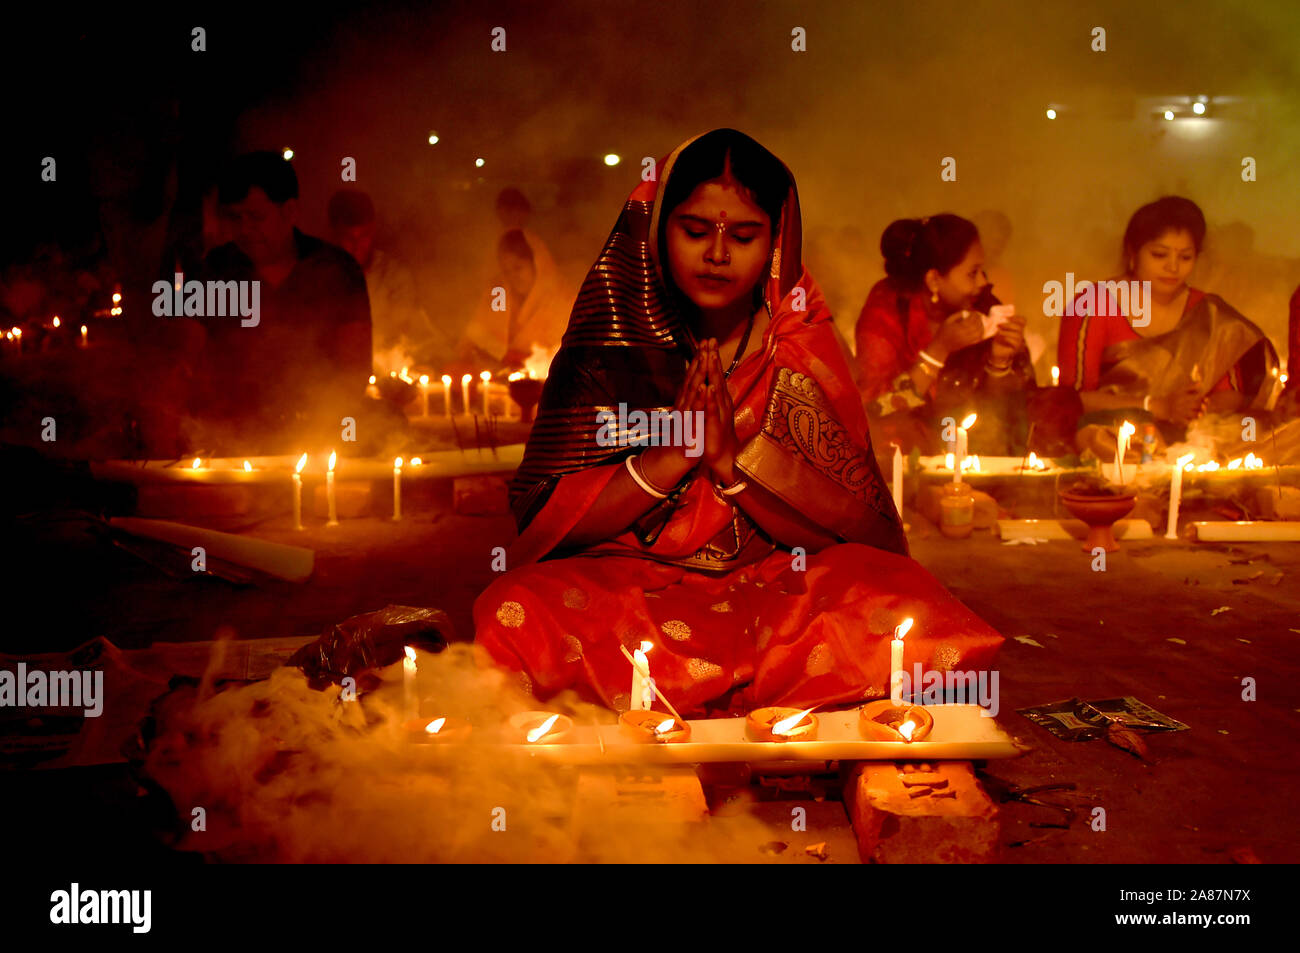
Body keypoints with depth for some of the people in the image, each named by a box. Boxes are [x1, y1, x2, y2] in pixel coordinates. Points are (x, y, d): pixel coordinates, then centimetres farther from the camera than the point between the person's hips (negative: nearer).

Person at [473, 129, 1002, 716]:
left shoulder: (803, 352, 5)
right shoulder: (610, 348, 4)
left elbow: (868, 537, -3)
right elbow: (538, 520, -4)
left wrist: (735, 455, -15)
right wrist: (674, 455, -14)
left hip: (775, 596, 1)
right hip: (629, 593, 0)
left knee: (916, 615, -28)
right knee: (516, 615, -31)